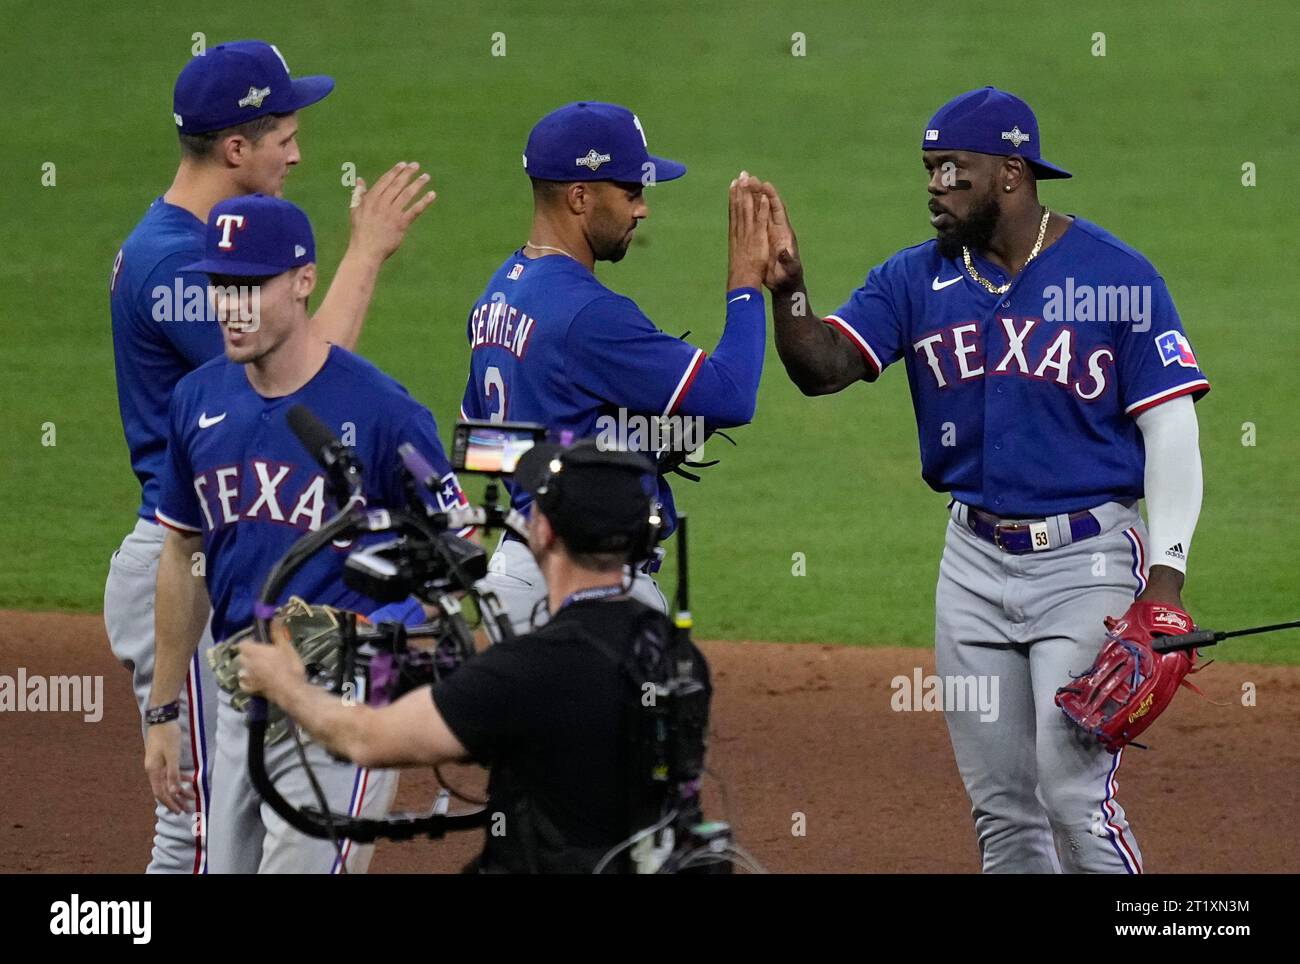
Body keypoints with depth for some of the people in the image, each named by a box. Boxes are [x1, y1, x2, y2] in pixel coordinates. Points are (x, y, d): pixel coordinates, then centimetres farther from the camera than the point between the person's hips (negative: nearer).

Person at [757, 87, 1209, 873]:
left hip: (1089, 559, -5)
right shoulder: (918, 279, 4)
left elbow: (1171, 430, -8)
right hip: (976, 563, 5)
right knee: (1000, 808, 10)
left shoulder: (1120, 276, -8)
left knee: (1075, 794, -13)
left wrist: (1166, 582, -15)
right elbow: (824, 366, -6)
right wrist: (788, 286, -26)